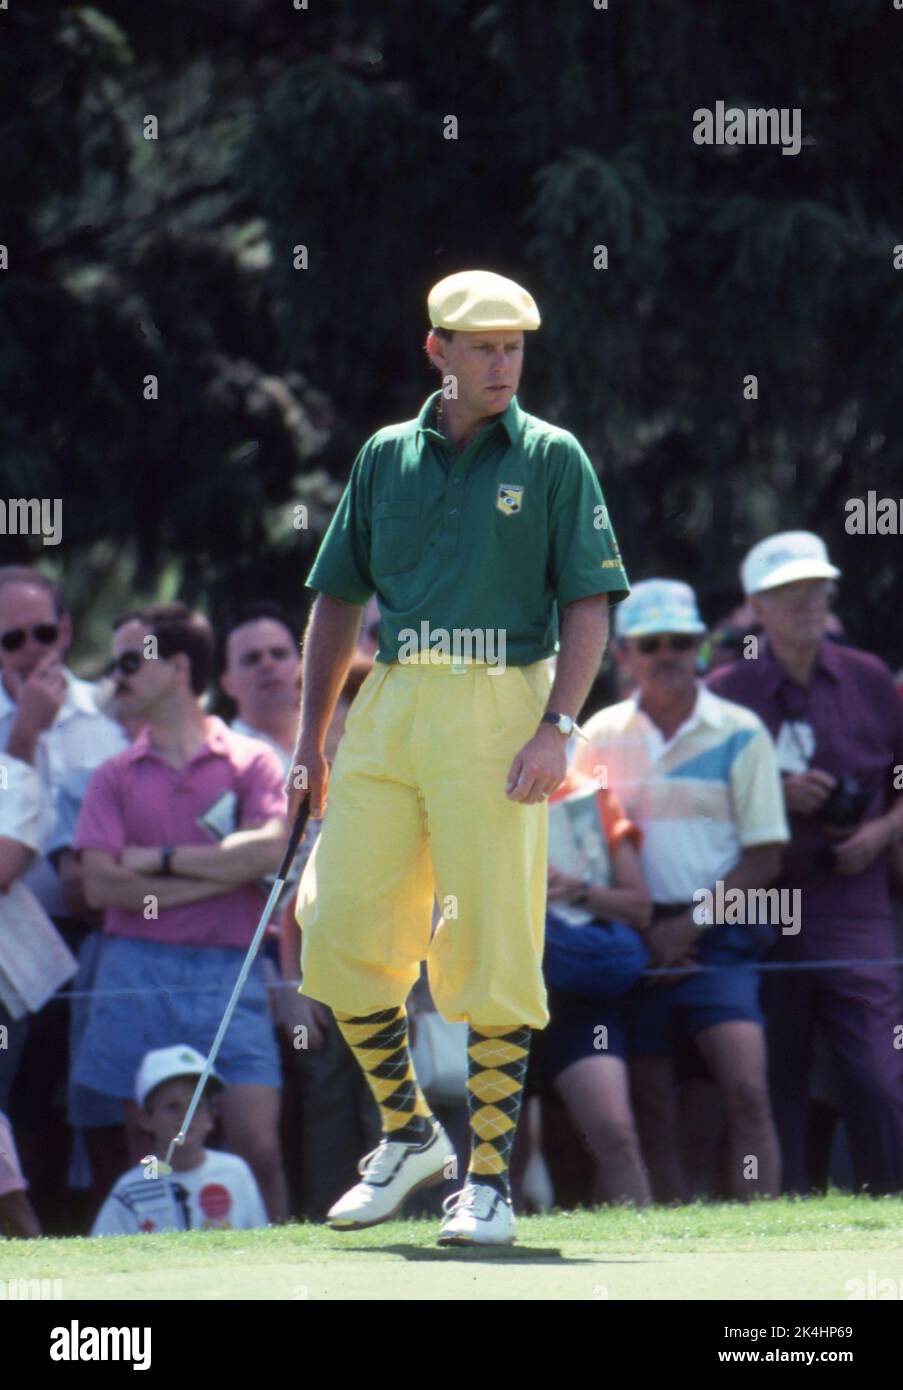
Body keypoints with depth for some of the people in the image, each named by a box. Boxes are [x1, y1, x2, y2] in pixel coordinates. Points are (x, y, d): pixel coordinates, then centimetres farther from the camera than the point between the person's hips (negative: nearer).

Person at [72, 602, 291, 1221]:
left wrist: (161, 860, -5)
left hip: (227, 971, -2)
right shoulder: (116, 776, 11)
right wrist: (216, 874, -6)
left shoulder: (251, 761, 7)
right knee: (150, 1156, 0)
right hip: (139, 972, 2)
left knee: (257, 1146, -10)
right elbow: (101, 884, -1)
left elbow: (270, 850, -9)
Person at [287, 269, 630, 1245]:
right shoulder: (386, 457, 13)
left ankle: (490, 1176, 2)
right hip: (388, 704, 4)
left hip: (499, 713, -4)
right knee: (338, 939, 1)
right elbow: (338, 601, 18)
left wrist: (557, 728, -14)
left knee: (492, 948, -5)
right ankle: (408, 1135, 19)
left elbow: (590, 605, -2)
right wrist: (311, 742, 12)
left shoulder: (552, 459, 3)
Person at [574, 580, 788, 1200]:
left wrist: (689, 923, -10)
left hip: (716, 937, -3)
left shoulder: (740, 734, 0)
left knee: (747, 1089, -19)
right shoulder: (601, 737, 9)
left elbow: (764, 857, -1)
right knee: (653, 1114, 2)